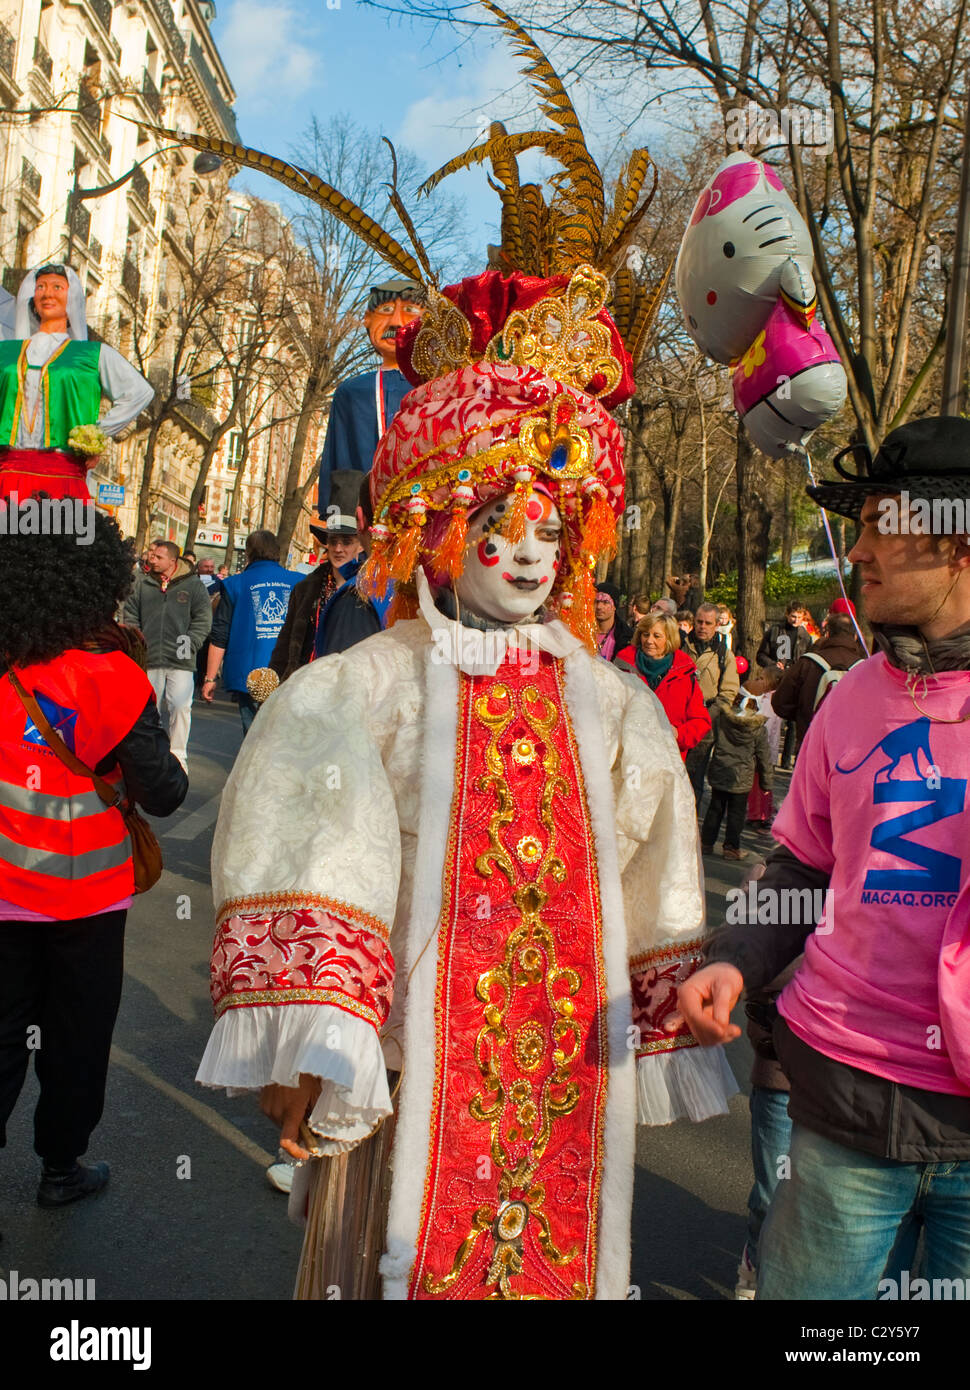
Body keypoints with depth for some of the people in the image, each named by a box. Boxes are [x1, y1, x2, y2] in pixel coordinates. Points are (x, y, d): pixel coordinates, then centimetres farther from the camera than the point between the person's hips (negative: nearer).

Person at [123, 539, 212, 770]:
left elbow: (203, 620, 1)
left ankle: (178, 755, 7)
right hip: (149, 659, 3)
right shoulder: (141, 583, 8)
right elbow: (130, 616, 13)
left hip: (180, 662, -3)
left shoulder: (193, 584, 1)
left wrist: (188, 646, -8)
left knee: (180, 707, -5)